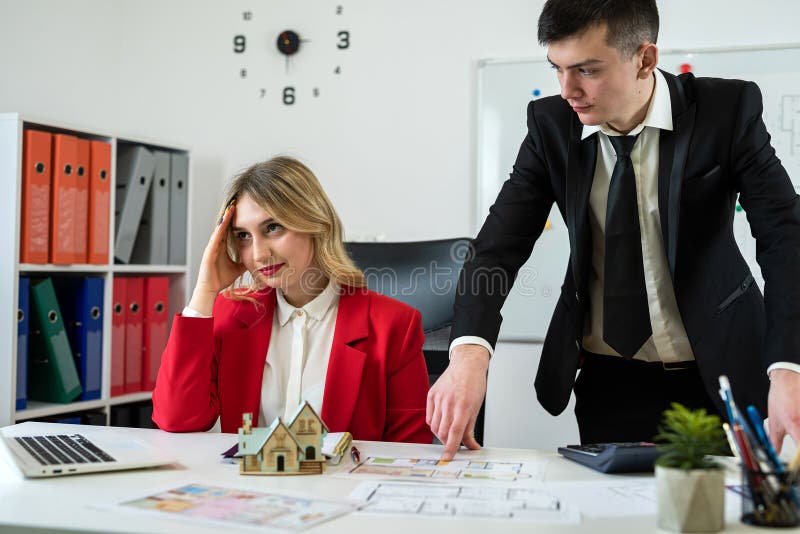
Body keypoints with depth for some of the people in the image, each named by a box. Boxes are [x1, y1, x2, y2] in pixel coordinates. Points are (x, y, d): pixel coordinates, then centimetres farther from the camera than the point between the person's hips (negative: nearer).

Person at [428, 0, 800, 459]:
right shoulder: (551, 125, -8)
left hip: (719, 370, -1)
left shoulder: (728, 111, -13)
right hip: (608, 381, 1)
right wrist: (470, 352, -31)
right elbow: (501, 244, -13)